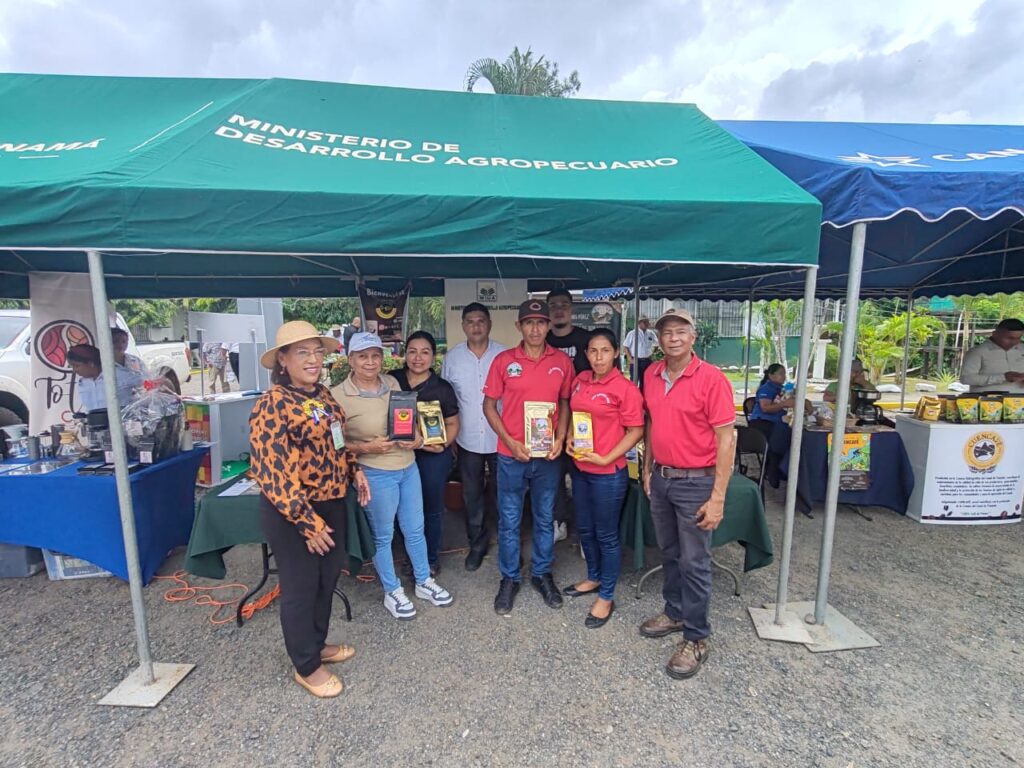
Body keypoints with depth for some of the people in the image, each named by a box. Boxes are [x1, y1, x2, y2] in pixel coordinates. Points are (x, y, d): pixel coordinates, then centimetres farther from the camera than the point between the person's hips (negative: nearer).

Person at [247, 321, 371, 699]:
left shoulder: (323, 395, 5)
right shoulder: (272, 406, -20)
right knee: (300, 587, 11)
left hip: (332, 502, 8)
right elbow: (272, 472, -23)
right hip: (293, 513, -8)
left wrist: (354, 471, 8)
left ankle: (317, 644, 45)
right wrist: (307, 521, -22)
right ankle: (307, 666, 32)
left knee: (328, 577, 22)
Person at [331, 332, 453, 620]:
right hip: (375, 473, -5)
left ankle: (424, 582, 39)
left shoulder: (392, 382, 1)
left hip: (408, 467, 5)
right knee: (383, 536, 13)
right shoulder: (339, 395, -15)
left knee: (415, 529, 18)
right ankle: (392, 592, 35)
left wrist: (417, 438, -5)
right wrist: (367, 448, -24)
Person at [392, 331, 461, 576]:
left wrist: (444, 444, -18)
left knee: (432, 508, 13)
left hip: (433, 456, -1)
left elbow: (452, 423, 0)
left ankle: (431, 559, 35)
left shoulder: (442, 388, -5)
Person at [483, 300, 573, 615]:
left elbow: (565, 402, 8)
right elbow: (489, 405, -2)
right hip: (511, 455, -1)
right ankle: (509, 578, 31)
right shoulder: (503, 361, -6)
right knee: (509, 521, 11)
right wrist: (510, 442, -11)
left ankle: (542, 574, 37)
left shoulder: (562, 361, -1)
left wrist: (560, 438, -6)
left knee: (545, 518, 17)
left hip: (548, 456, 2)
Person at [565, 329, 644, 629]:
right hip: (580, 469, 7)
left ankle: (606, 597, 27)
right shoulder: (580, 381, 4)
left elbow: (636, 431, -12)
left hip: (608, 473, -6)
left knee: (606, 535, 8)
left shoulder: (625, 388, -14)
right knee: (584, 529, 21)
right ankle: (594, 578, 44)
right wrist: (569, 439, -1)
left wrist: (606, 458, -18)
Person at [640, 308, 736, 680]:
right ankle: (675, 612, 40)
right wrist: (647, 468, 13)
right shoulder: (652, 375, 3)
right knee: (669, 554, 20)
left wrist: (718, 498, -17)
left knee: (694, 562, 6)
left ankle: (696, 638, 23)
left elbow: (726, 440, -15)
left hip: (695, 483, -5)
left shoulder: (711, 378, -15)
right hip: (660, 478, 6)